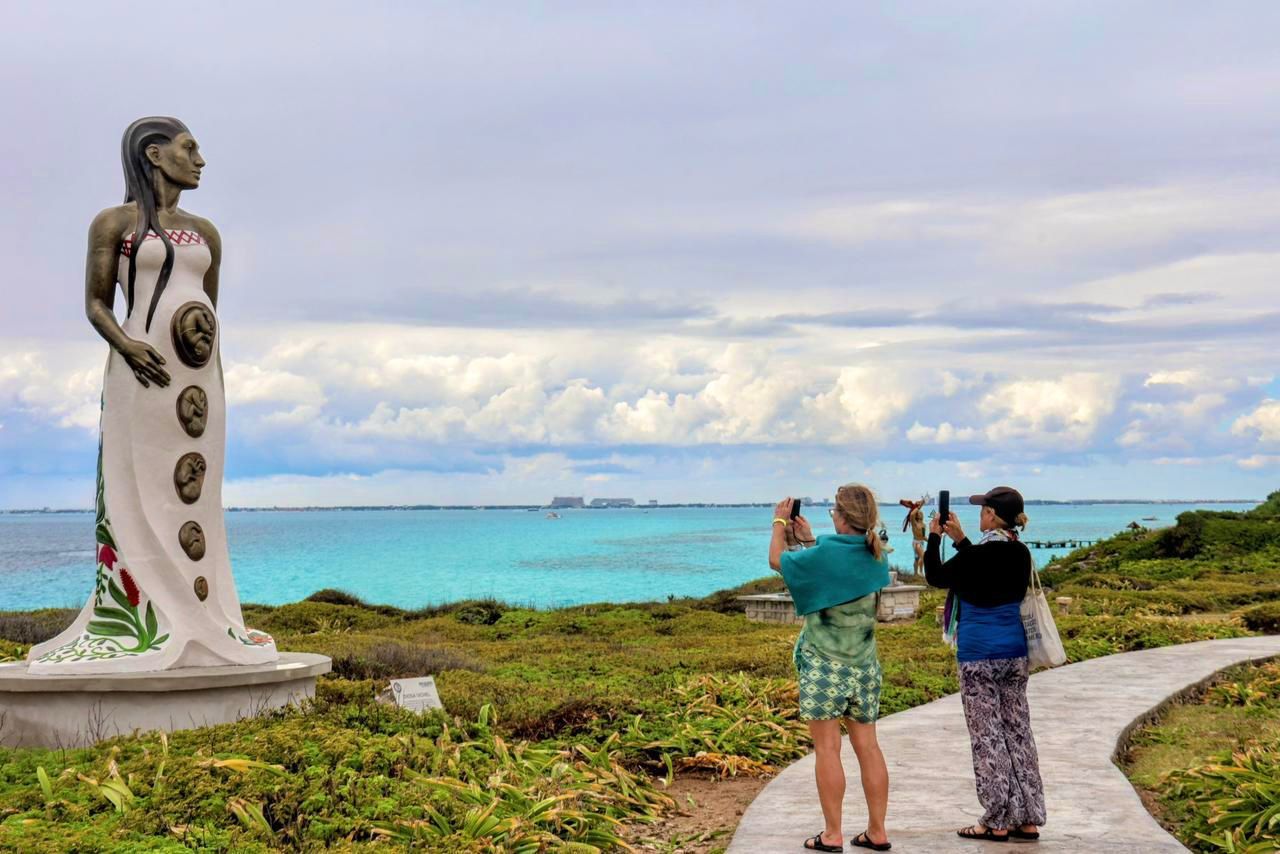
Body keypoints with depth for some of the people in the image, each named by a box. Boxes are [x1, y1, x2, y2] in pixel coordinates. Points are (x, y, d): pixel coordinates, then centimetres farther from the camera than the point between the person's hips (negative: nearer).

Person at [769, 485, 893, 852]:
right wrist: (809, 539, 26)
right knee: (867, 745, 9)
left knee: (827, 748, 1)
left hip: (824, 666, -6)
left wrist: (779, 523, 14)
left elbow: (777, 559, -2)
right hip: (864, 666, 6)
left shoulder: (825, 554, -17)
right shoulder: (876, 556, 2)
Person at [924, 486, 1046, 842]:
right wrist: (960, 540, 23)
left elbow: (935, 576, -1)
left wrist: (934, 538, 11)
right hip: (1015, 651, 7)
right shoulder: (1021, 554, 4)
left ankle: (997, 822, 5)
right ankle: (1028, 819, 14)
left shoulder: (975, 556, -17)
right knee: (1018, 731, 11)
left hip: (979, 655, -7)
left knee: (987, 736, 0)